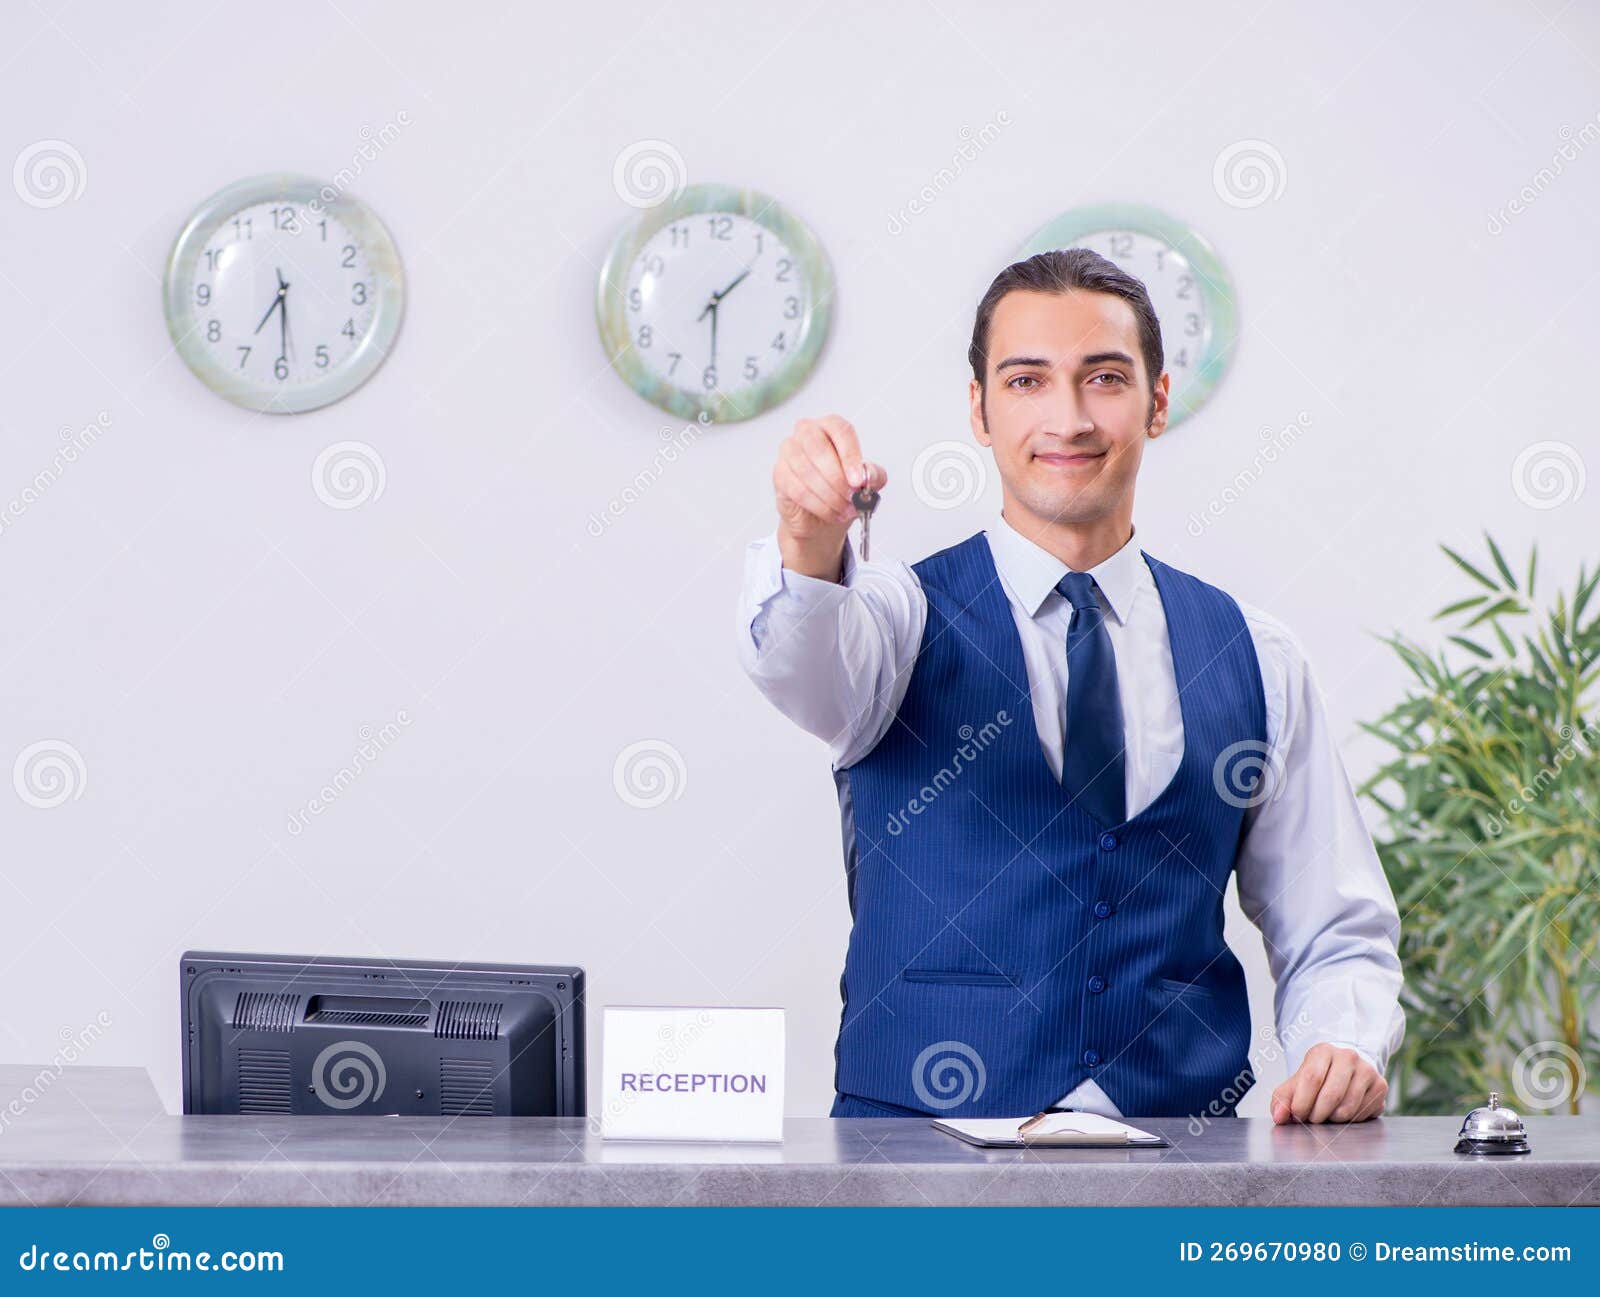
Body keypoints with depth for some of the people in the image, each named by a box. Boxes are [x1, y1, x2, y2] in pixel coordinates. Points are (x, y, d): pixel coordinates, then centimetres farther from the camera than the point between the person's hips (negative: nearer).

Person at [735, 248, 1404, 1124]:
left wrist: (1347, 1048, -5)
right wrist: (808, 546, -42)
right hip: (919, 1155, -4)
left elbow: (1336, 937, 16)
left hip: (1177, 1162, 4)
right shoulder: (910, 618, 5)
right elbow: (803, 660, -20)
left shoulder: (1257, 661, 12)